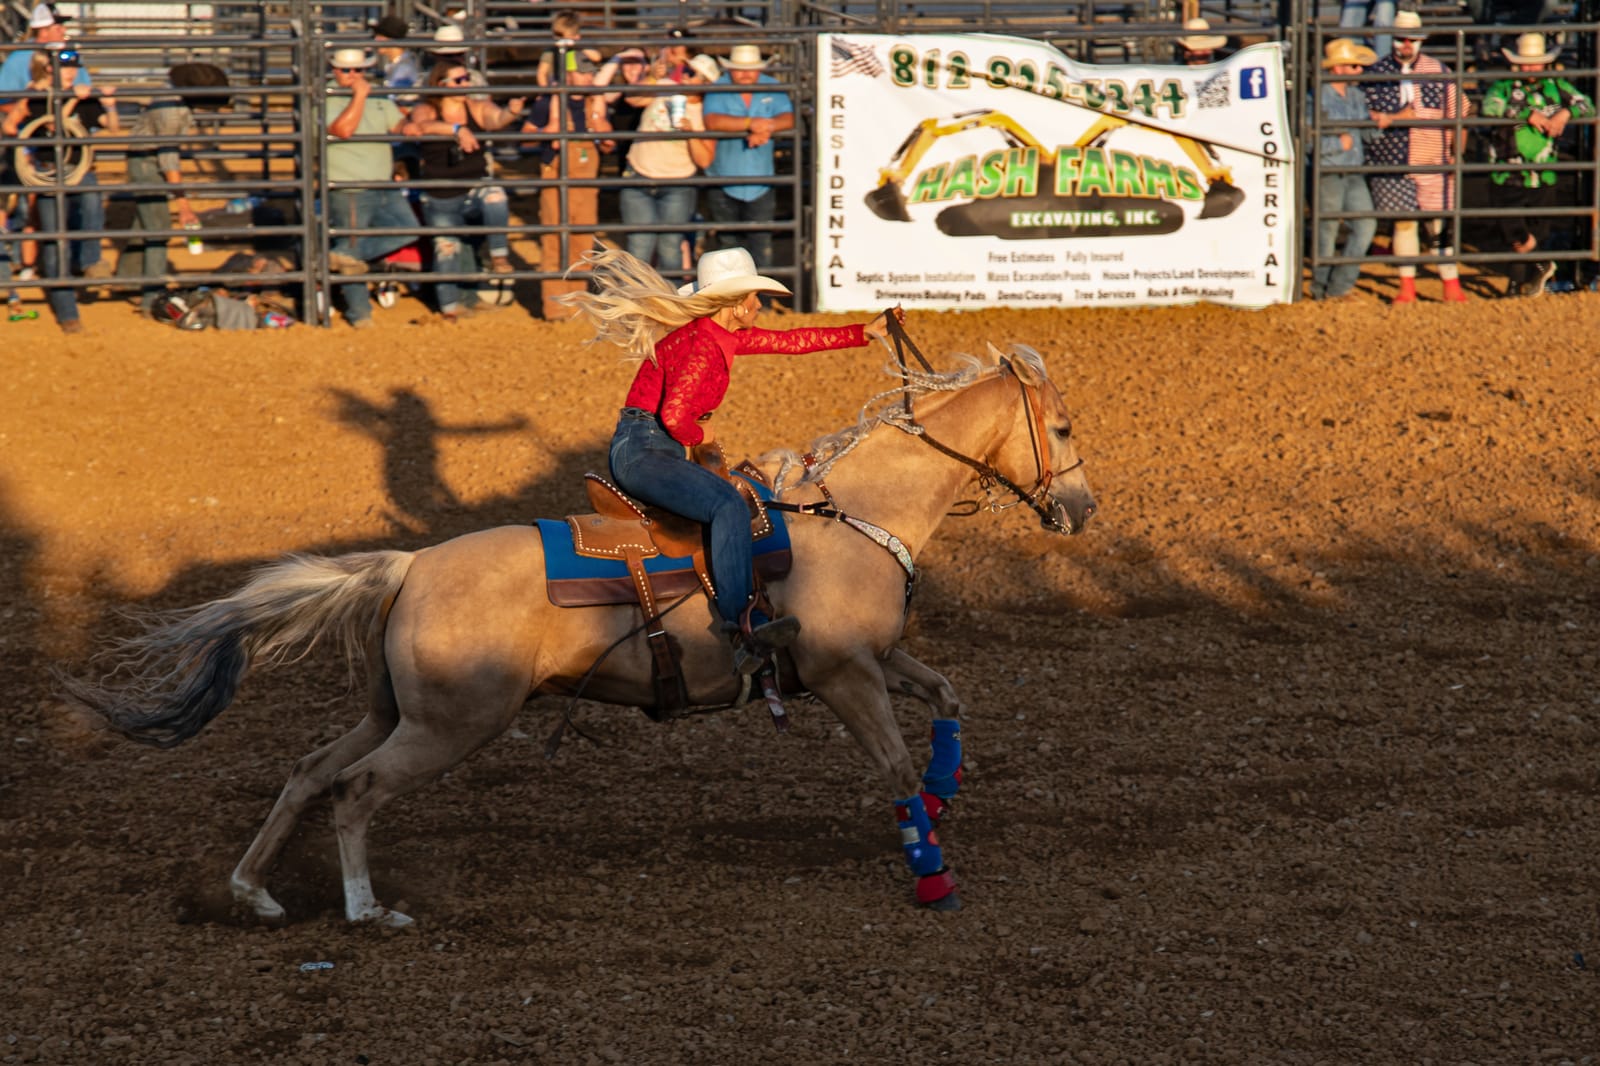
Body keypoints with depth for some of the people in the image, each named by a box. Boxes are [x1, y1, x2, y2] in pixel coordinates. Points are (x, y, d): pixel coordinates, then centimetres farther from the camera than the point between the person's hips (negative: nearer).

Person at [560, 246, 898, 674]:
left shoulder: (723, 335, 13)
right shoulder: (700, 345, -17)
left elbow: (791, 341, 21)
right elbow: (674, 417, -26)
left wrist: (865, 333, 22)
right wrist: (700, 436, -5)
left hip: (659, 453, 11)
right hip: (642, 450, -11)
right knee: (728, 505, -28)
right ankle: (743, 626, -39)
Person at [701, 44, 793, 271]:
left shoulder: (772, 88, 2)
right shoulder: (718, 89, -7)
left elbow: (788, 119, -10)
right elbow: (712, 122, -24)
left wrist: (766, 128, -32)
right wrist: (750, 123, -35)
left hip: (761, 185, 1)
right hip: (723, 183, -1)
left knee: (762, 248, -4)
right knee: (727, 244, 10)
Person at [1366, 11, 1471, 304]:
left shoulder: (1439, 72, 4)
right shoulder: (1376, 73, 3)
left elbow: (1458, 115, 7)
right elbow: (1367, 112, 1)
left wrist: (1457, 154, 0)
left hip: (1434, 163, 0)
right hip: (1392, 162, 0)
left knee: (1440, 224, 0)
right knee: (1403, 222, 4)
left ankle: (1452, 286, 7)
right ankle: (1407, 288, 12)